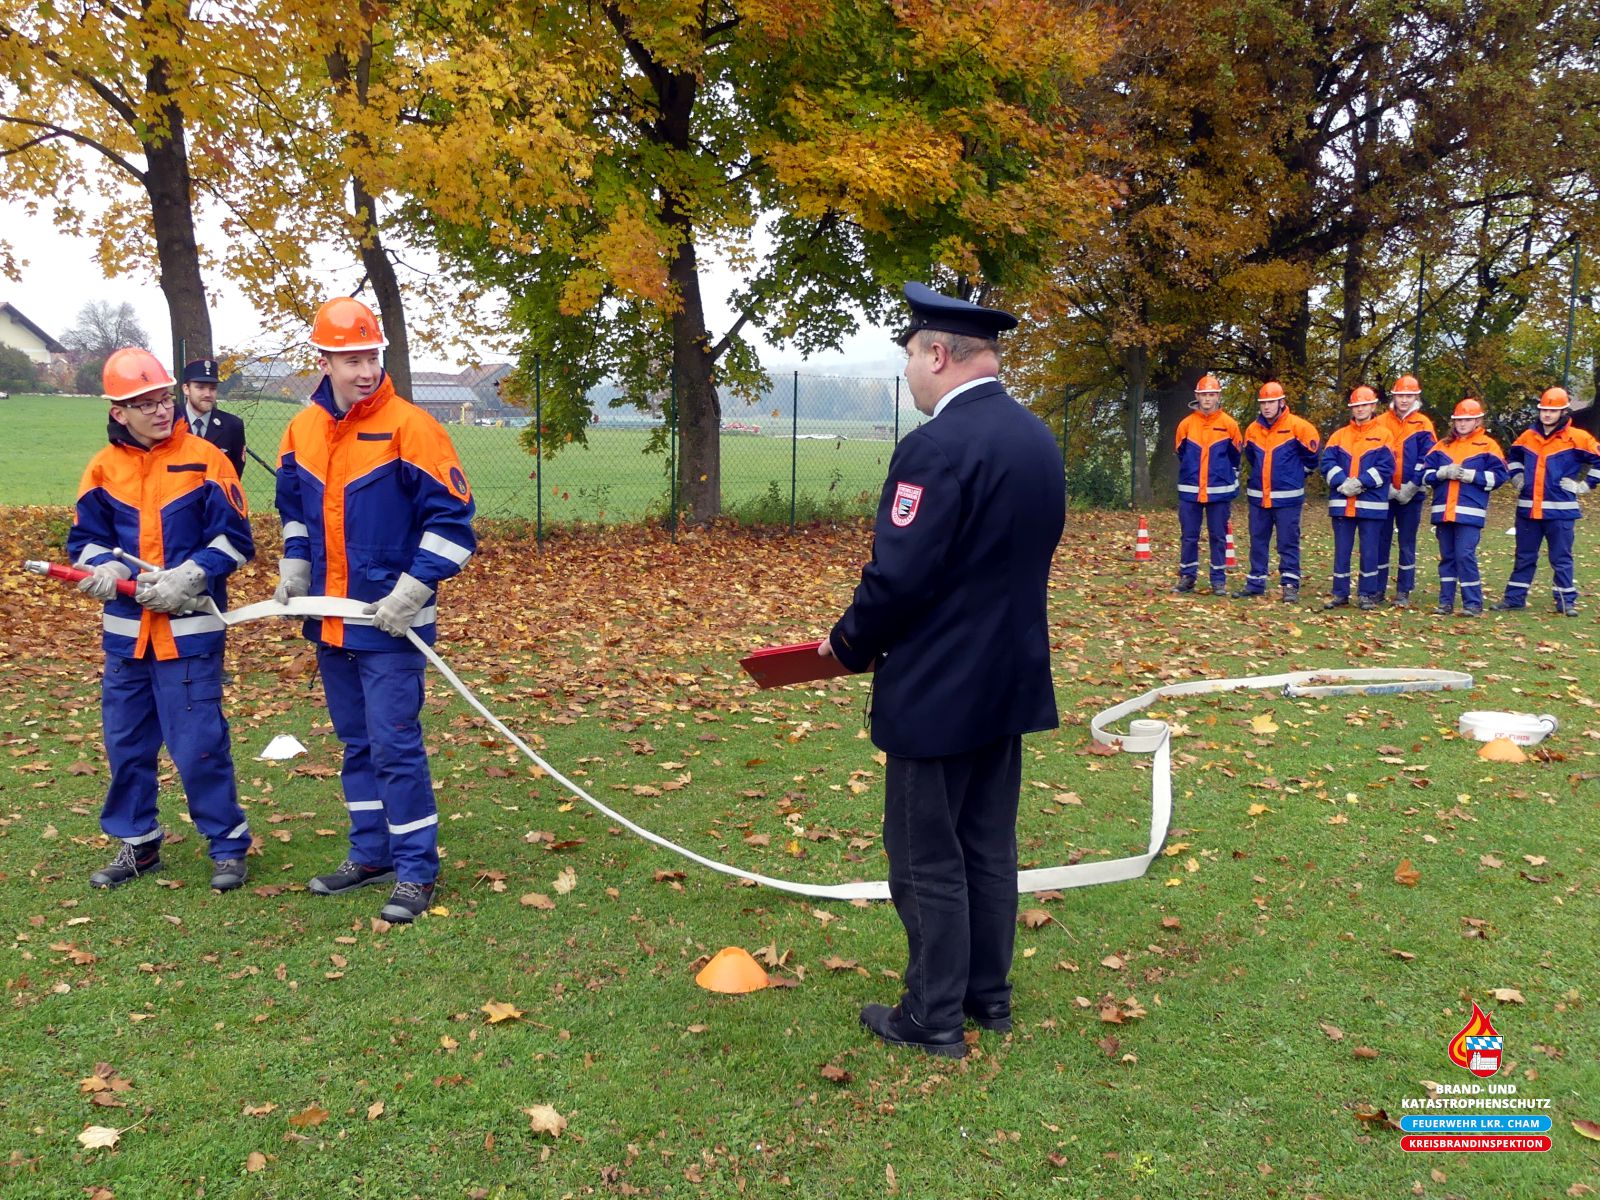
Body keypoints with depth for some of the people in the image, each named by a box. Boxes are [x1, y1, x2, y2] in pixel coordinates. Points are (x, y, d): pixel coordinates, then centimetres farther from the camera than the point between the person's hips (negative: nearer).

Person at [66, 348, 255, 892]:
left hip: (190, 629, -4)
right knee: (125, 741, 13)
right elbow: (85, 539, 8)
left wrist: (186, 578, -17)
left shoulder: (205, 459, -5)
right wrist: (106, 569, -13)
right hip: (126, 629, 4)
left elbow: (233, 540, -6)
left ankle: (228, 845, 12)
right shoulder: (103, 468, 5)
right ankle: (137, 842, 30)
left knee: (198, 744, -4)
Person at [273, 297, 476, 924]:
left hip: (391, 620, -6)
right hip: (330, 619, 7)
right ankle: (372, 854, 30)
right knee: (356, 741, 16)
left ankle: (417, 870, 8)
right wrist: (293, 573, 8)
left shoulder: (409, 427, -13)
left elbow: (451, 519, -13)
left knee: (394, 743, -4)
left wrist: (408, 594, -17)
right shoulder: (302, 429, 5)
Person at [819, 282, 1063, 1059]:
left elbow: (898, 575, -23)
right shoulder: (1037, 439, 7)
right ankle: (988, 995, 30)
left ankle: (934, 1018, 16)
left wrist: (850, 644, -6)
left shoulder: (938, 446, -21)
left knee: (927, 858, 4)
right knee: (988, 846, 18)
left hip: (936, 688, -9)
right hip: (1009, 678, 9)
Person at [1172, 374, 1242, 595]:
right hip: (1190, 491, 1)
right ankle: (1187, 577, 13)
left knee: (1218, 537, 4)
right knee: (1188, 536, 4)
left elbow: (1235, 456, 11)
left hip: (1219, 491, -1)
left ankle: (1219, 580, 10)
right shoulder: (1186, 424, 1)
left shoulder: (1229, 424, -1)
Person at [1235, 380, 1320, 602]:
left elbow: (1311, 455, 3)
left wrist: (1295, 474, 11)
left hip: (1287, 497, -5)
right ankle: (1255, 583, 17)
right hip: (1258, 496, 5)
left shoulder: (1297, 427, -8)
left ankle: (1290, 586, 3)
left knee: (1288, 542, -1)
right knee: (1258, 541, 9)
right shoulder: (1253, 430, 6)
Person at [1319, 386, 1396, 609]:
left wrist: (1361, 482, -16)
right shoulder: (1339, 435, 12)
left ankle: (1368, 594, 10)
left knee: (1370, 551, 2)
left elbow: (1386, 467, -6)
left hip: (1371, 504, -2)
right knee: (1341, 550, 6)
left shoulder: (1383, 435, 4)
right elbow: (1328, 463, 1)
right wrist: (1342, 482, -15)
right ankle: (1340, 593, 13)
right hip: (1341, 503, 3)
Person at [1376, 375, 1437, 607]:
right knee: (1381, 541, 5)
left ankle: (1403, 592, 9)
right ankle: (1377, 589, 11)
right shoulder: (1381, 423, 3)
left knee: (1406, 544, 4)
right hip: (1383, 493, 1)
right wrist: (1386, 487, -9)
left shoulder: (1423, 425, 1)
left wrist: (1410, 488, -13)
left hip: (1411, 495, -1)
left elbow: (1427, 461, -4)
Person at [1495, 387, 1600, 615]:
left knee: (1561, 558, 2)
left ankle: (1566, 601, 10)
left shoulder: (1576, 438, -6)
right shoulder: (1528, 436, 8)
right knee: (1524, 556, 12)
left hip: (1560, 510, -4)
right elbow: (1513, 456, 28)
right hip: (1528, 508, 4)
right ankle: (1514, 597, 18)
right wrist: (1518, 477, 16)